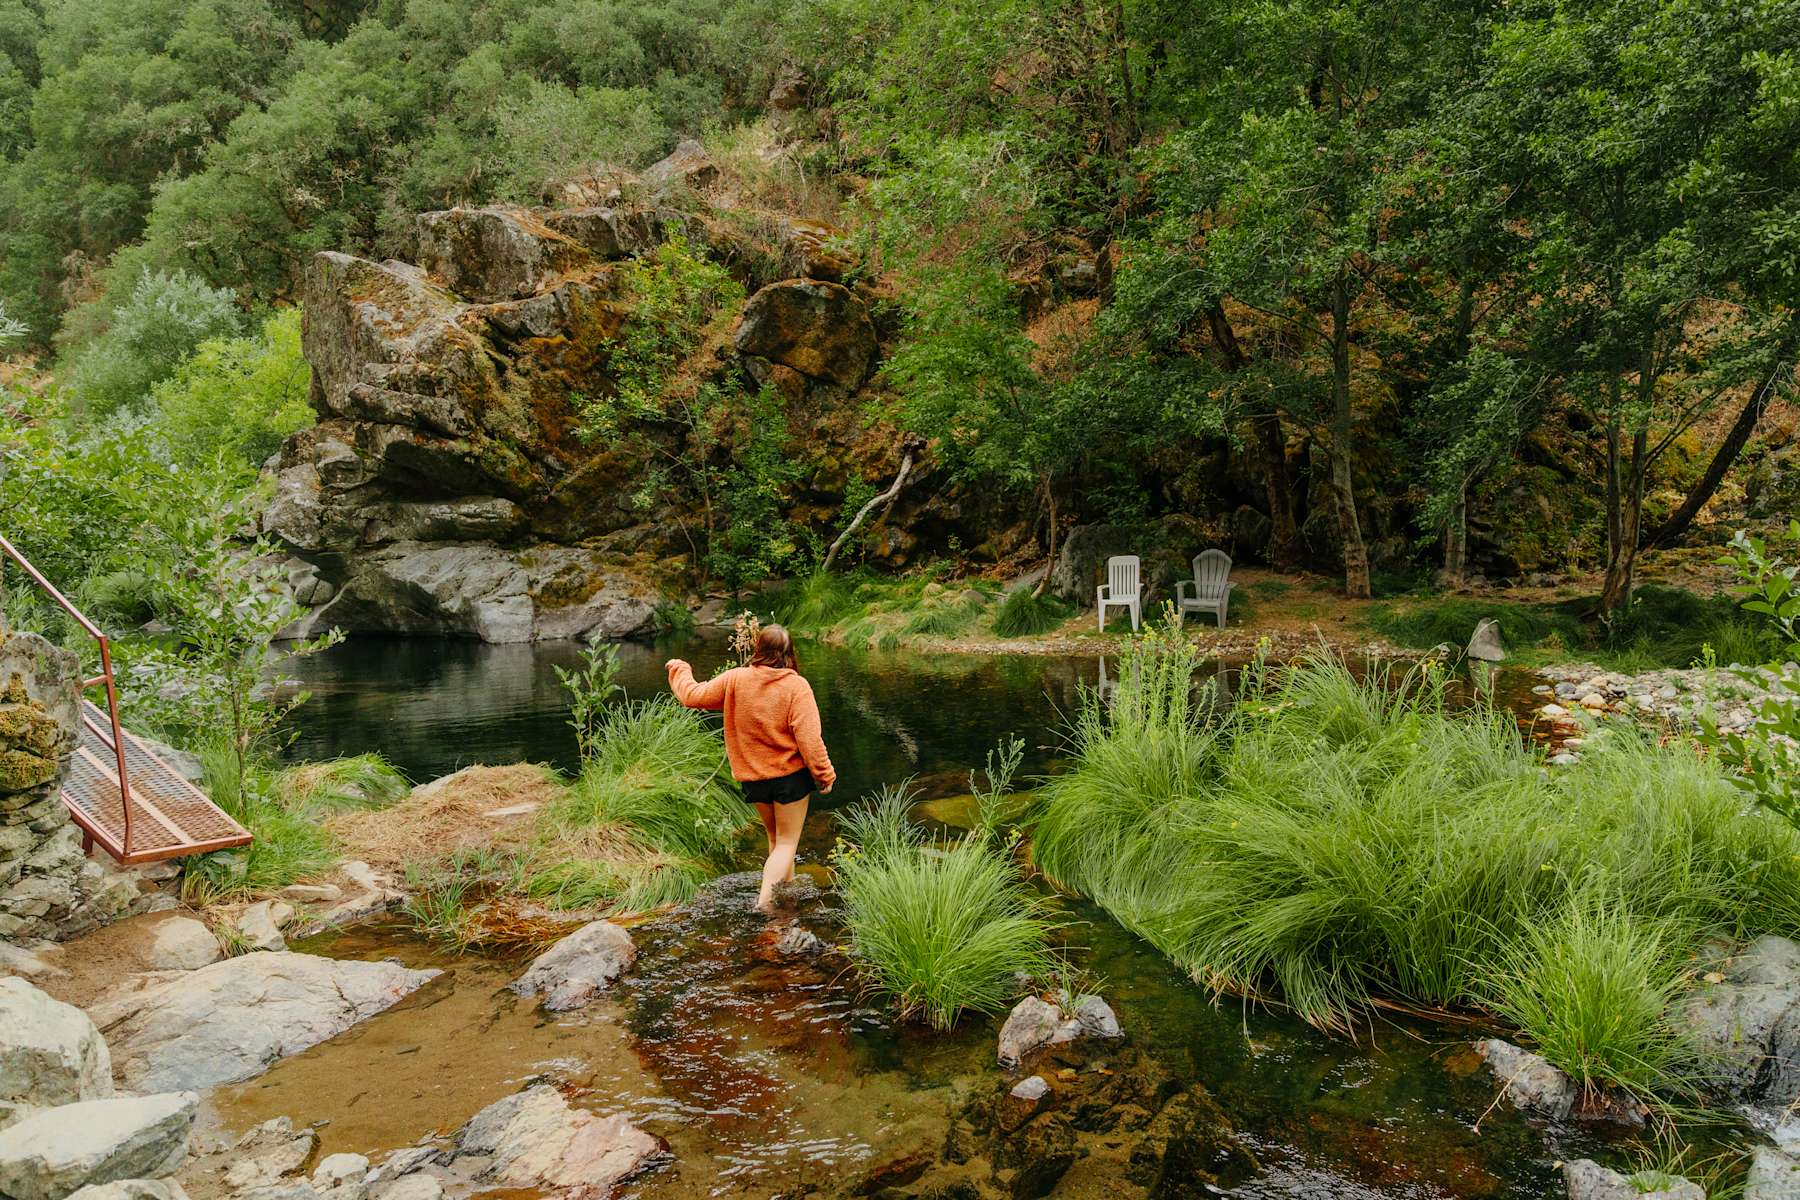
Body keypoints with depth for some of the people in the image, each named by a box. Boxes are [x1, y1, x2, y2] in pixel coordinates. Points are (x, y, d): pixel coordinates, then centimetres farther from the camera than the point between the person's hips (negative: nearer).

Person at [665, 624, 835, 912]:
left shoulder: (735, 679, -9)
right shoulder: (797, 686, -16)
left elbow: (692, 695, 0)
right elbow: (808, 737, -20)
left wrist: (679, 669, 19)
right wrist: (825, 774, -9)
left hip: (753, 778, 4)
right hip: (791, 775, -4)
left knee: (775, 838, 24)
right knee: (787, 843, 7)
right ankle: (765, 899, -8)